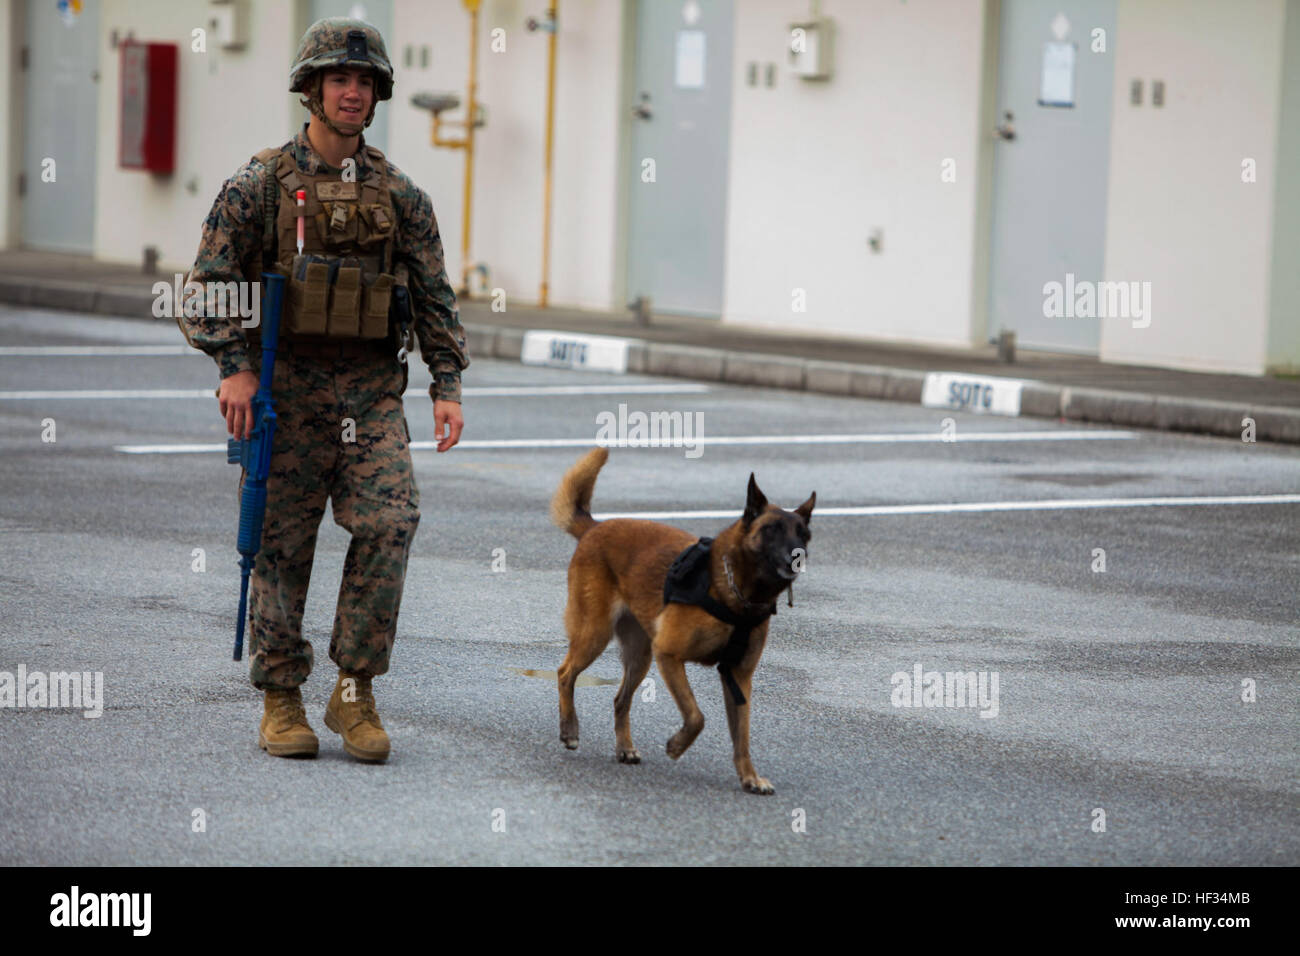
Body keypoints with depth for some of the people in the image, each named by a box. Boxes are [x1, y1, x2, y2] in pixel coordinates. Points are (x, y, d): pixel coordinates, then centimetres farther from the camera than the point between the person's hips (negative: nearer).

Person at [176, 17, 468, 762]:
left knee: (390, 522, -15)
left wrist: (448, 386, 0)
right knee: (283, 545, 2)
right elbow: (210, 283, -1)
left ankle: (356, 691, -6)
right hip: (286, 391, -2)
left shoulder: (401, 196, 8)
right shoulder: (261, 185, 0)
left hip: (373, 394, 2)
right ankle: (281, 702, 13)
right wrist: (235, 366, -13)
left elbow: (435, 296, 10)